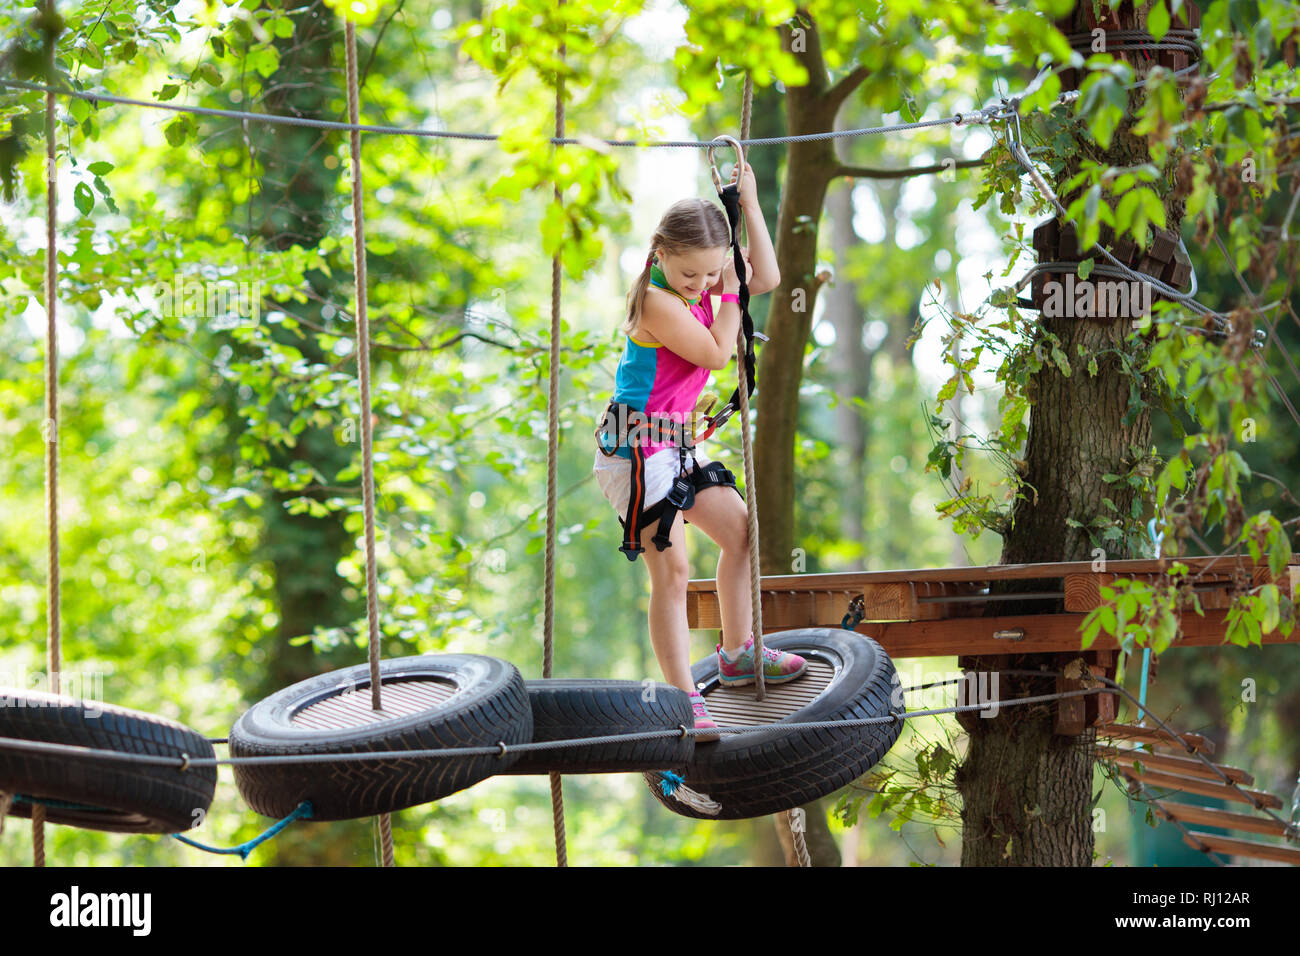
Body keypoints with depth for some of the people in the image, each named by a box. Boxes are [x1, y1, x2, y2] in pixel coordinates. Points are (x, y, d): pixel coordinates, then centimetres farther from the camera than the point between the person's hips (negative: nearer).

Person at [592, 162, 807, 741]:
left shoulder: (699, 285, 5)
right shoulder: (657, 301, -22)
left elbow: (766, 278, 8)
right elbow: (716, 353, -21)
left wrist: (749, 203, 4)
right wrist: (730, 293, -9)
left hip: (676, 444, 10)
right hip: (637, 447, -10)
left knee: (740, 530, 19)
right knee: (671, 569, -12)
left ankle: (737, 655, 35)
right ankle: (684, 698, -9)